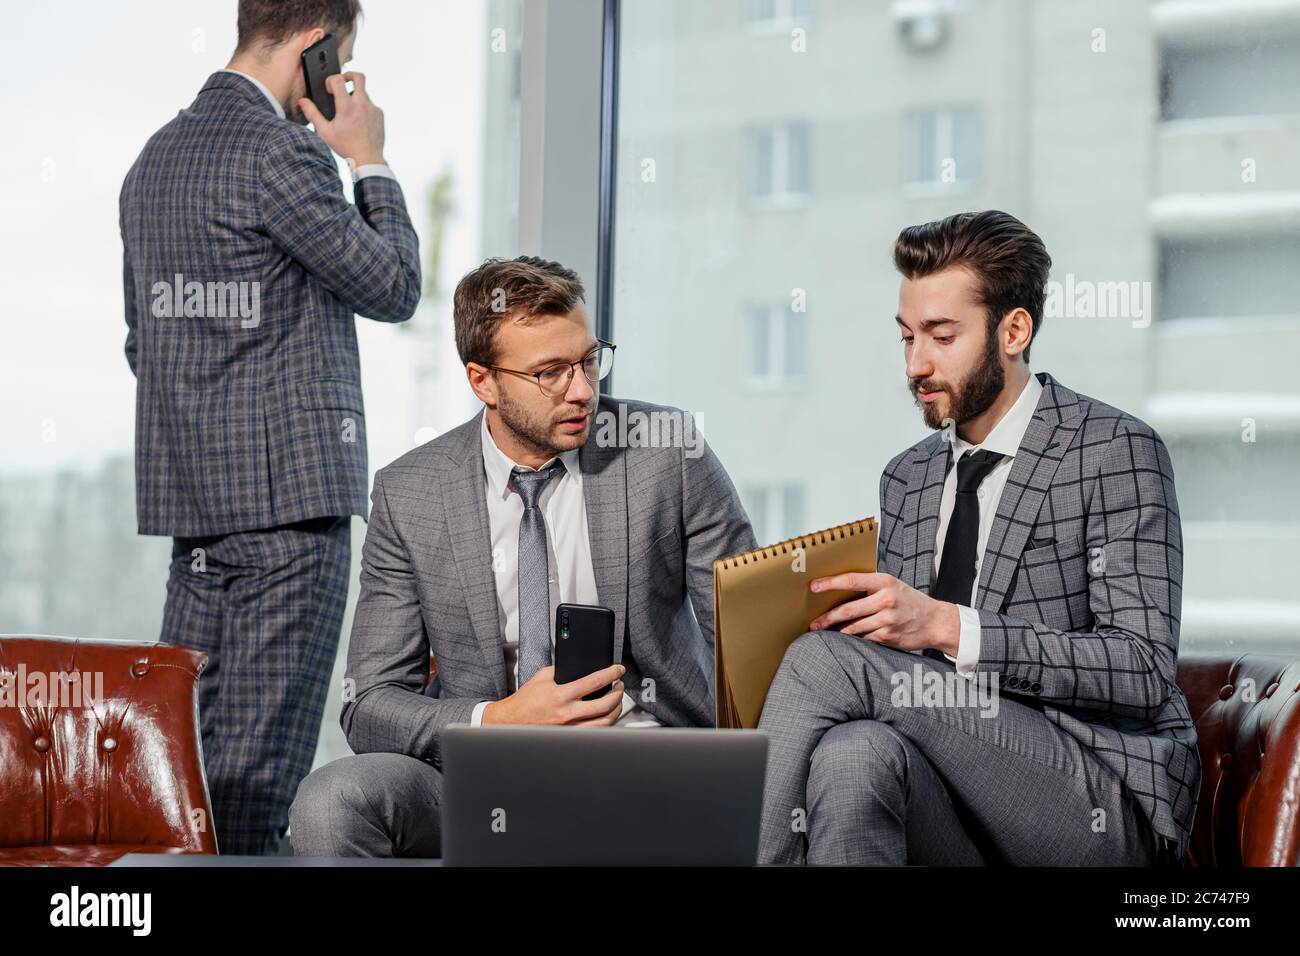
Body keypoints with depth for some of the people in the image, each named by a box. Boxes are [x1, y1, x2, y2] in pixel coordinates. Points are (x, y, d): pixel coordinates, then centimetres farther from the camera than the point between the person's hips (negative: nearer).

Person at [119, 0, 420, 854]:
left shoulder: (157, 156, 16)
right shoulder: (281, 153, -13)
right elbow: (393, 287, -7)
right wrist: (370, 162, 4)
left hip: (190, 493, 9)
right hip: (291, 492, -9)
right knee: (262, 749, -6)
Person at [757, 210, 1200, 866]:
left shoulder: (1113, 450, -3)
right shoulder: (906, 479, 19)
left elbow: (1144, 670, -13)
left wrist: (948, 627, -21)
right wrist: (845, 614, -5)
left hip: (1111, 806, -5)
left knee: (826, 658, -23)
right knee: (855, 749, -33)